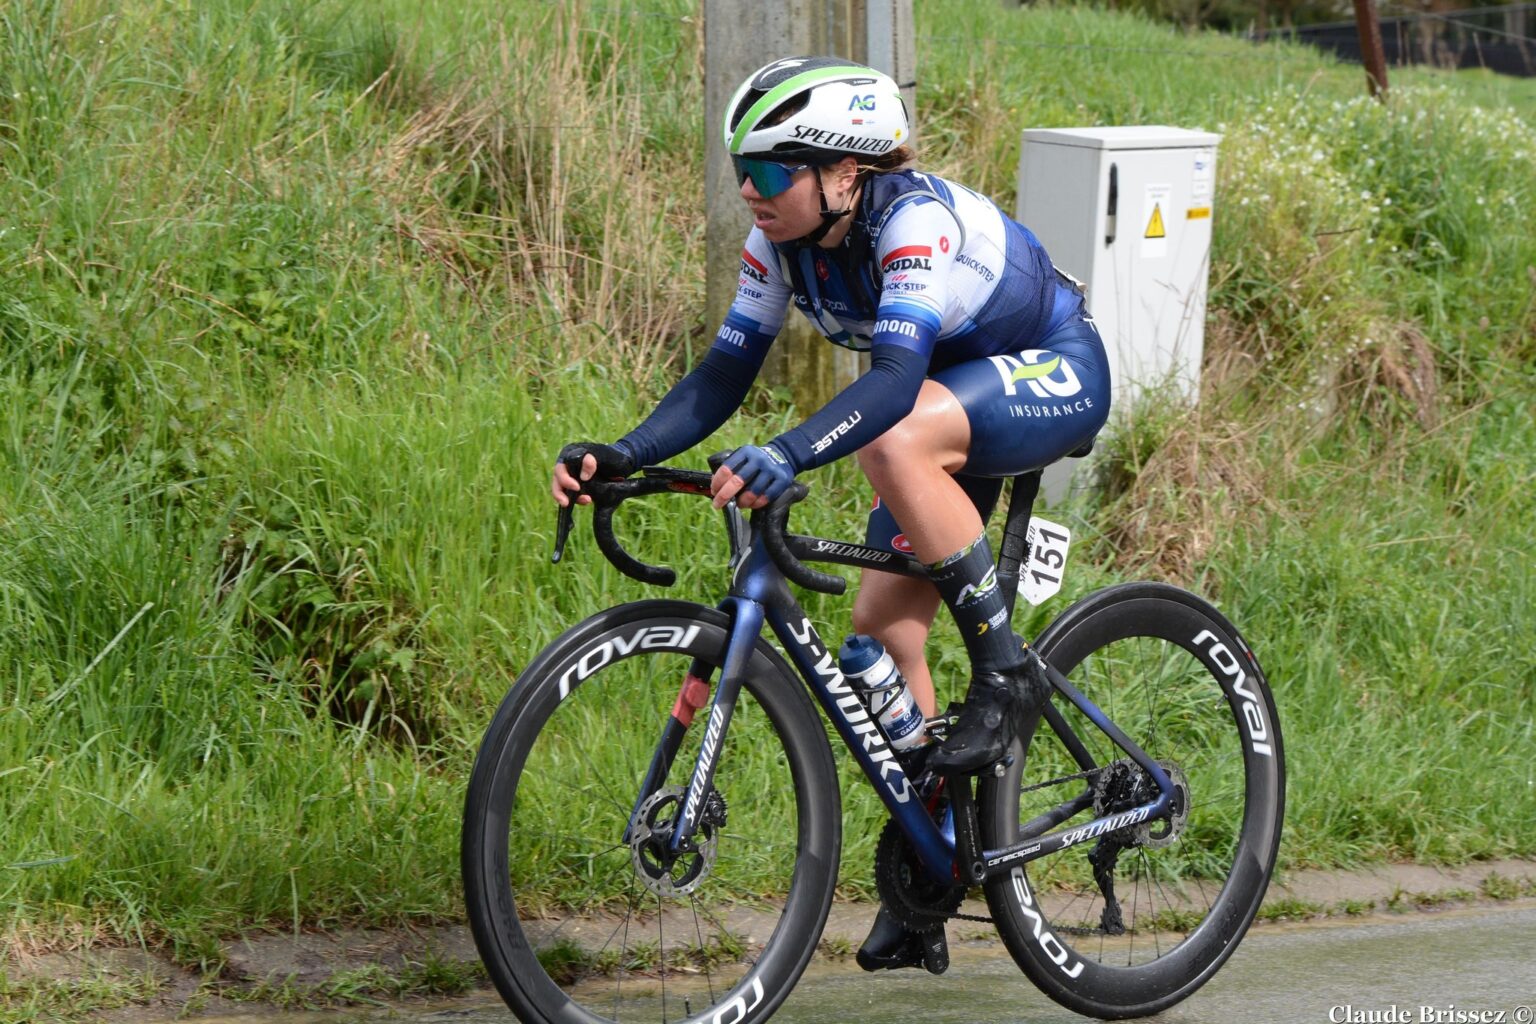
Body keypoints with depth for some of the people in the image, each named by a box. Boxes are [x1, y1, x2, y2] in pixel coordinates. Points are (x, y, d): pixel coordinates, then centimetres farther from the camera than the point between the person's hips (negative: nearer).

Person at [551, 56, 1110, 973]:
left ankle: (1008, 670, -22)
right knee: (884, 622, -2)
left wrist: (786, 458, -61)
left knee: (896, 442, -37)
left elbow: (895, 374, -47)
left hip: (1056, 378, -8)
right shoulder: (784, 241, -11)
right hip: (952, 398, 8)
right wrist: (621, 456, -25)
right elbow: (725, 375, -10)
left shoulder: (918, 220, -33)